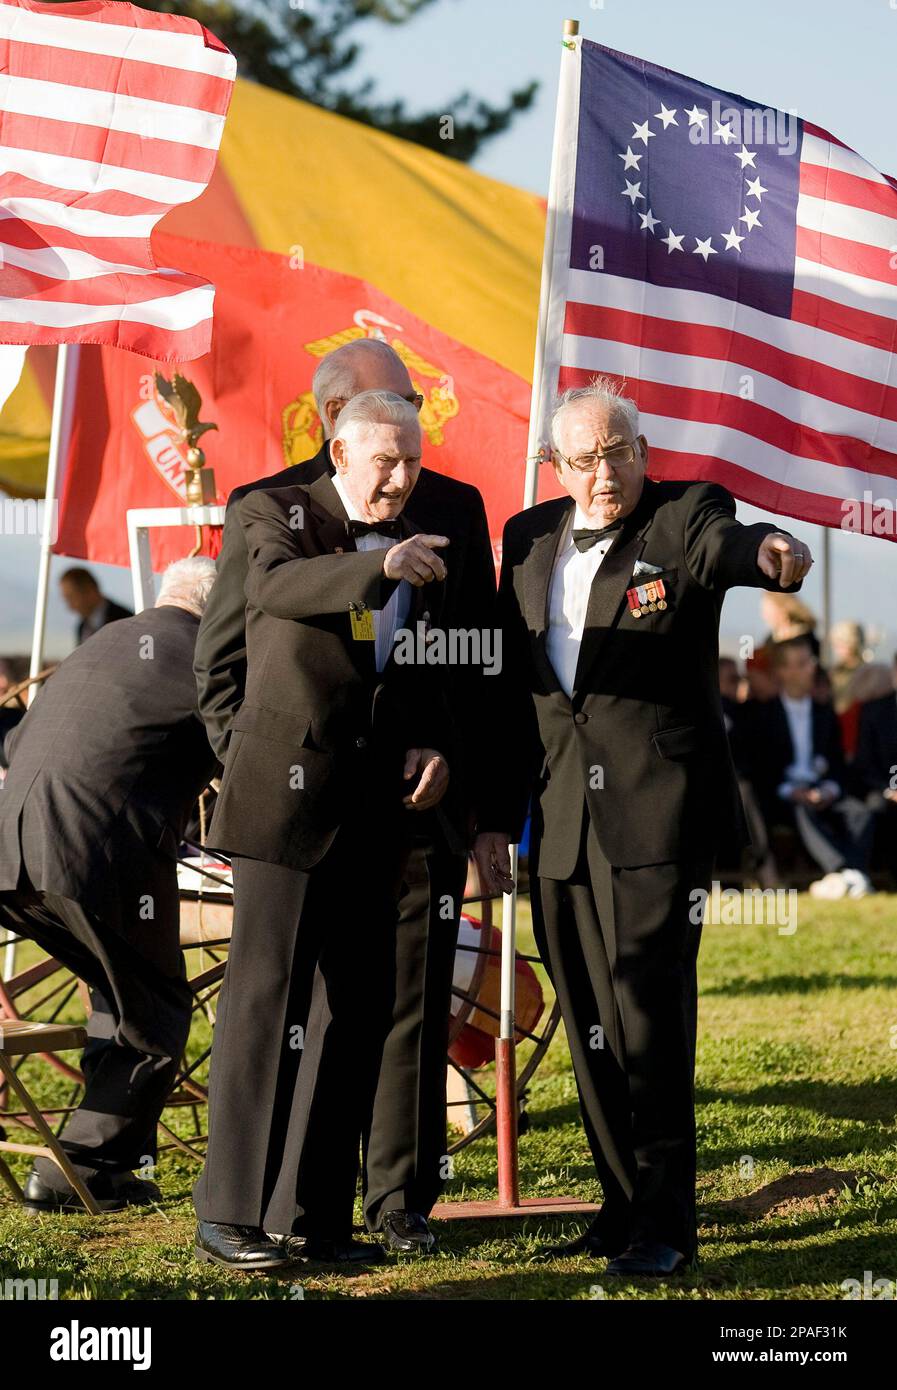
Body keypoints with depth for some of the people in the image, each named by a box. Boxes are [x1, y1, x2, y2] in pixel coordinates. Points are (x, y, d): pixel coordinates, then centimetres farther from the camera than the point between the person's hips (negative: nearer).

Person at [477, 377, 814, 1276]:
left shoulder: (682, 518, -1)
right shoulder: (528, 539, 13)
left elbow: (722, 544, -26)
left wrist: (768, 553, -51)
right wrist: (498, 814, 16)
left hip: (657, 812, -5)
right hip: (563, 821, 5)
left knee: (650, 1007, -9)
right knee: (590, 1020, 9)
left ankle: (666, 1223, -4)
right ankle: (625, 1202, 20)